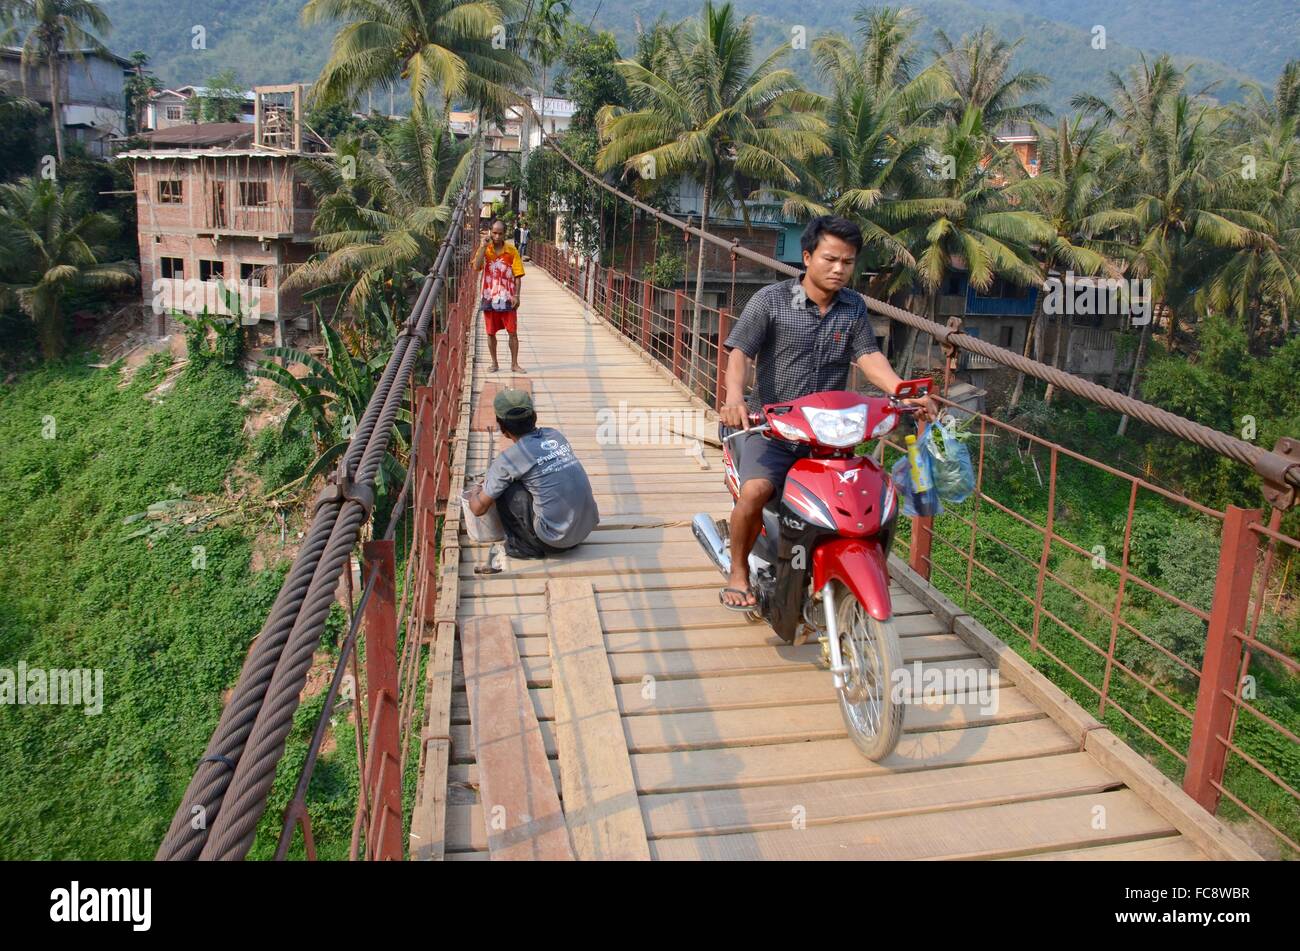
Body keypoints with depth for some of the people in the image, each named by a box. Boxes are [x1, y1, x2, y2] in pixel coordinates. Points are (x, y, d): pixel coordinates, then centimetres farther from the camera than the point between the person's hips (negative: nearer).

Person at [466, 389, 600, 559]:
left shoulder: (507, 459, -9)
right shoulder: (556, 435, 8)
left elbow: (479, 508, 1)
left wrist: (476, 492, 25)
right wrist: (491, 479, 35)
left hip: (555, 540, -6)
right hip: (587, 529, 6)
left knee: (502, 487, 2)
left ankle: (525, 546, 10)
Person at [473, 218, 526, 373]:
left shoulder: (511, 250, -2)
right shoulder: (484, 249, 0)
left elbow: (518, 275, -1)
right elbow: (476, 267, -17)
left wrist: (516, 295, -10)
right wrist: (483, 246, -17)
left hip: (508, 299, -1)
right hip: (490, 298, 1)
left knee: (513, 332, 1)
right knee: (491, 333, 7)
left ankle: (514, 364, 11)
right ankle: (494, 364, 19)